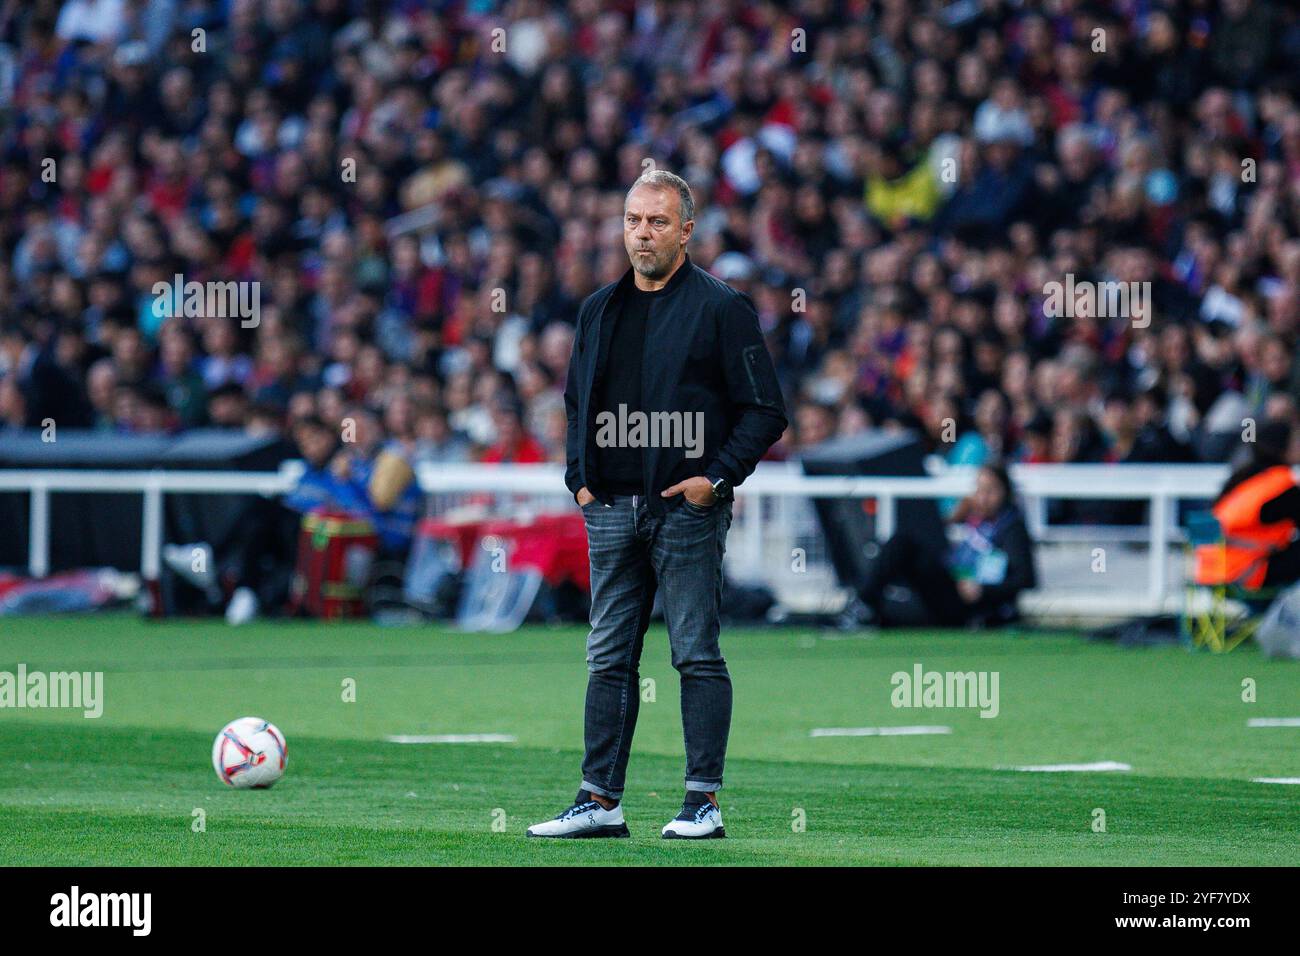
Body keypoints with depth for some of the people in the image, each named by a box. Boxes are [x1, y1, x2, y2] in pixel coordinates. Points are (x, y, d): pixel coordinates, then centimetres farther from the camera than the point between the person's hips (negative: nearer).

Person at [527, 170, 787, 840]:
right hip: (612, 509, 6)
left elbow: (765, 410, -4)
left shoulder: (722, 308, -3)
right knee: (608, 658, 6)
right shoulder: (599, 309, 15)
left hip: (687, 509, -6)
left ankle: (703, 803, 1)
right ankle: (600, 801, 8)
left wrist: (716, 477, -12)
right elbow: (576, 402, 24)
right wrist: (579, 478, 11)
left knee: (697, 656, -2)